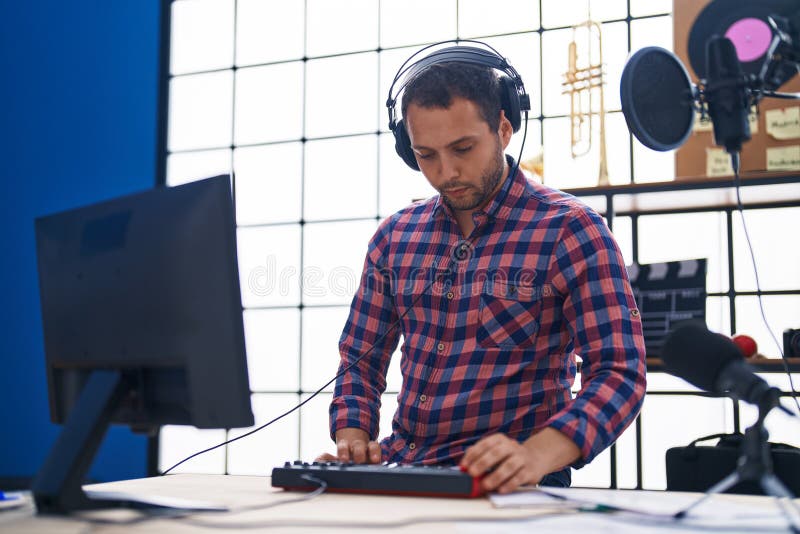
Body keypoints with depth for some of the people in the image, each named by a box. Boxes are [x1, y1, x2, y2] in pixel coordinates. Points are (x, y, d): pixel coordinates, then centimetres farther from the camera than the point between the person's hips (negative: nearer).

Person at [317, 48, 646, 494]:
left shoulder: (569, 229, -6)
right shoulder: (396, 236, 11)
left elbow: (620, 374, -13)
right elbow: (362, 362, 17)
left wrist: (533, 456, -30)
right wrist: (352, 441, -4)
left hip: (509, 488, -4)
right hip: (397, 471, 5)